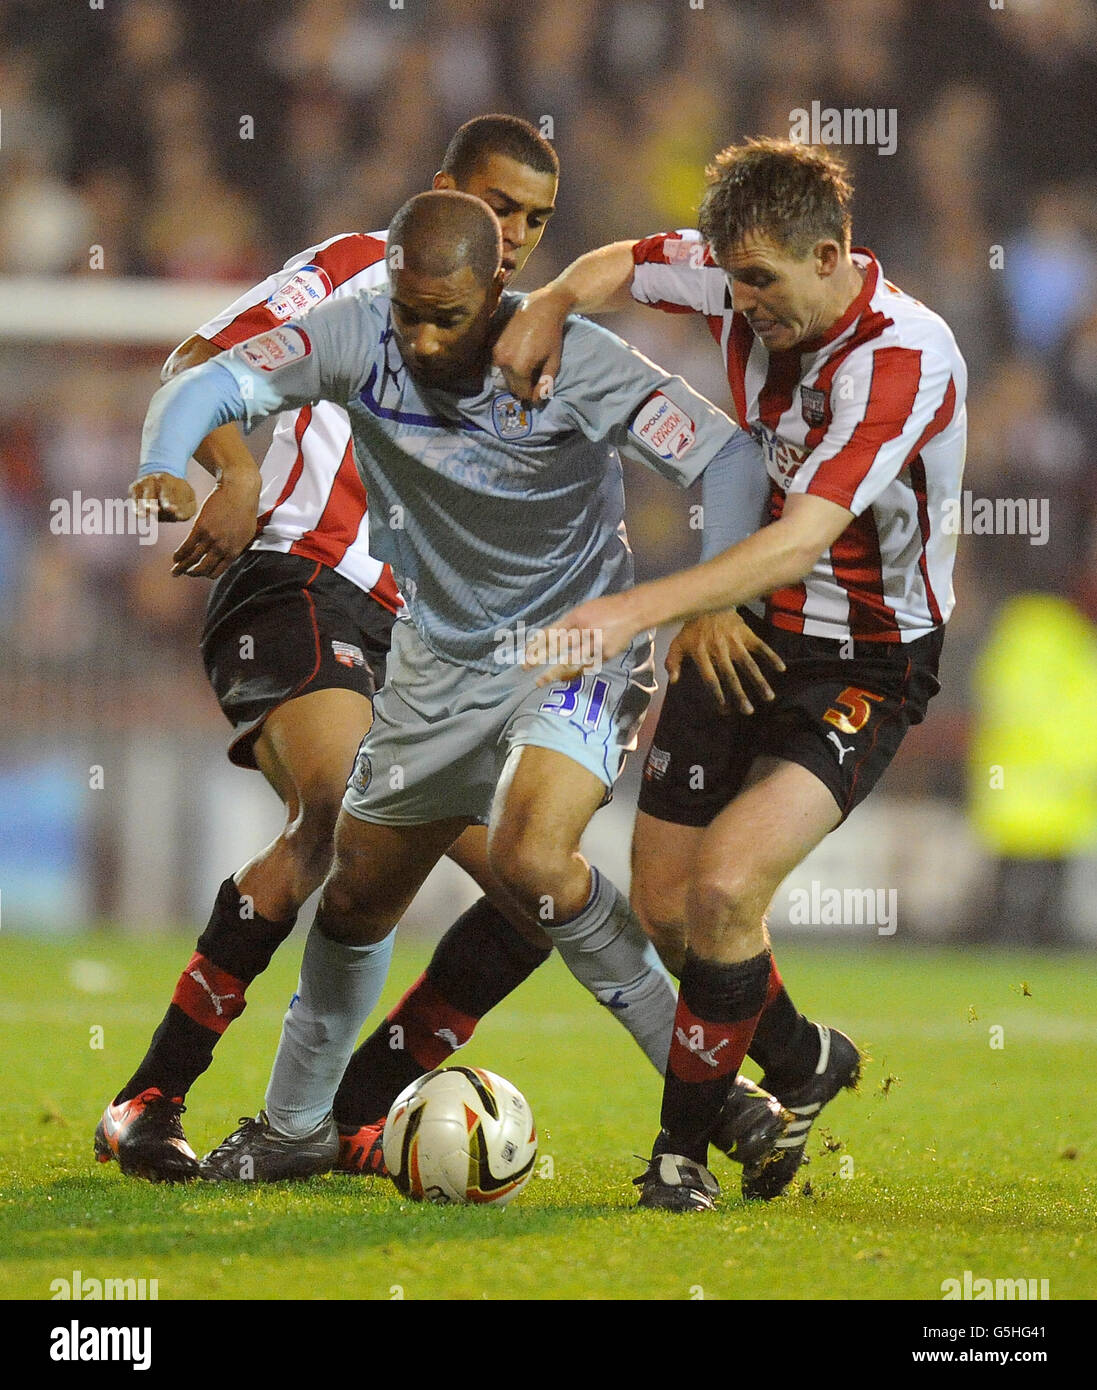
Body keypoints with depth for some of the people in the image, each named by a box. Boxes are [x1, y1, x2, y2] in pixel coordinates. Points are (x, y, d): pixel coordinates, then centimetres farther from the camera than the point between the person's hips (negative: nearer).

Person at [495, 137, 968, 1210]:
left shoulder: (905, 359, -27)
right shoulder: (743, 280, -7)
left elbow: (802, 543, -36)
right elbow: (626, 264, 18)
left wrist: (635, 610, -42)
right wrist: (552, 304, -4)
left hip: (862, 666, -7)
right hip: (744, 630, 7)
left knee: (724, 888, -22)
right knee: (664, 906, 5)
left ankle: (683, 1148, -4)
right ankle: (804, 1063, 33)